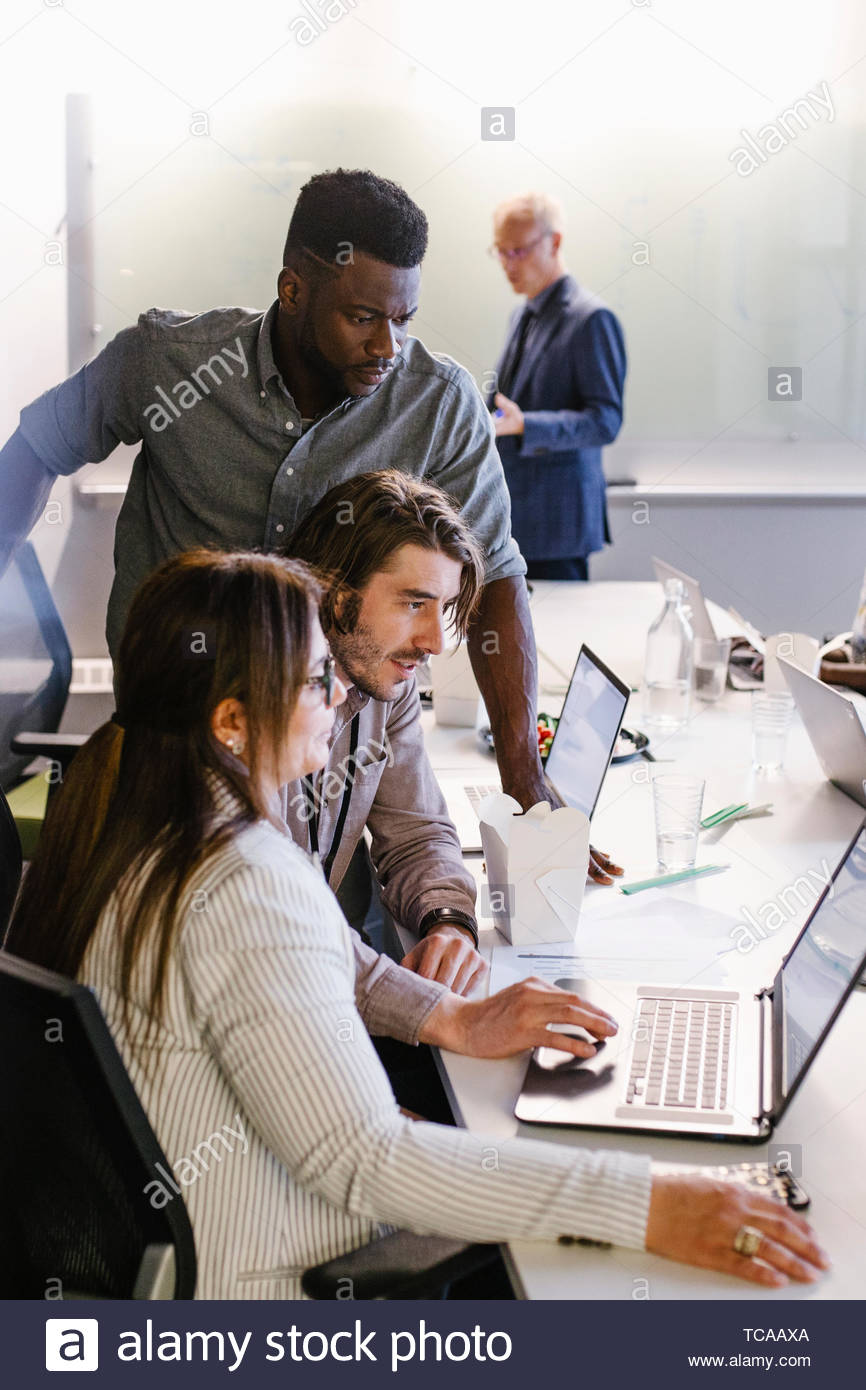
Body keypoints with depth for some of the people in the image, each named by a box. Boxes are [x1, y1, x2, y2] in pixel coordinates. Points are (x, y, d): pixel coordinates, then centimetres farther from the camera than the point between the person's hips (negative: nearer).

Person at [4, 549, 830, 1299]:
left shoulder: (123, 795, -2)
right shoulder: (242, 887, -33)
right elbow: (360, 1158, -36)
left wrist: (453, 1020, -1)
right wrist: (643, 1206, -36)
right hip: (251, 1279, -9)